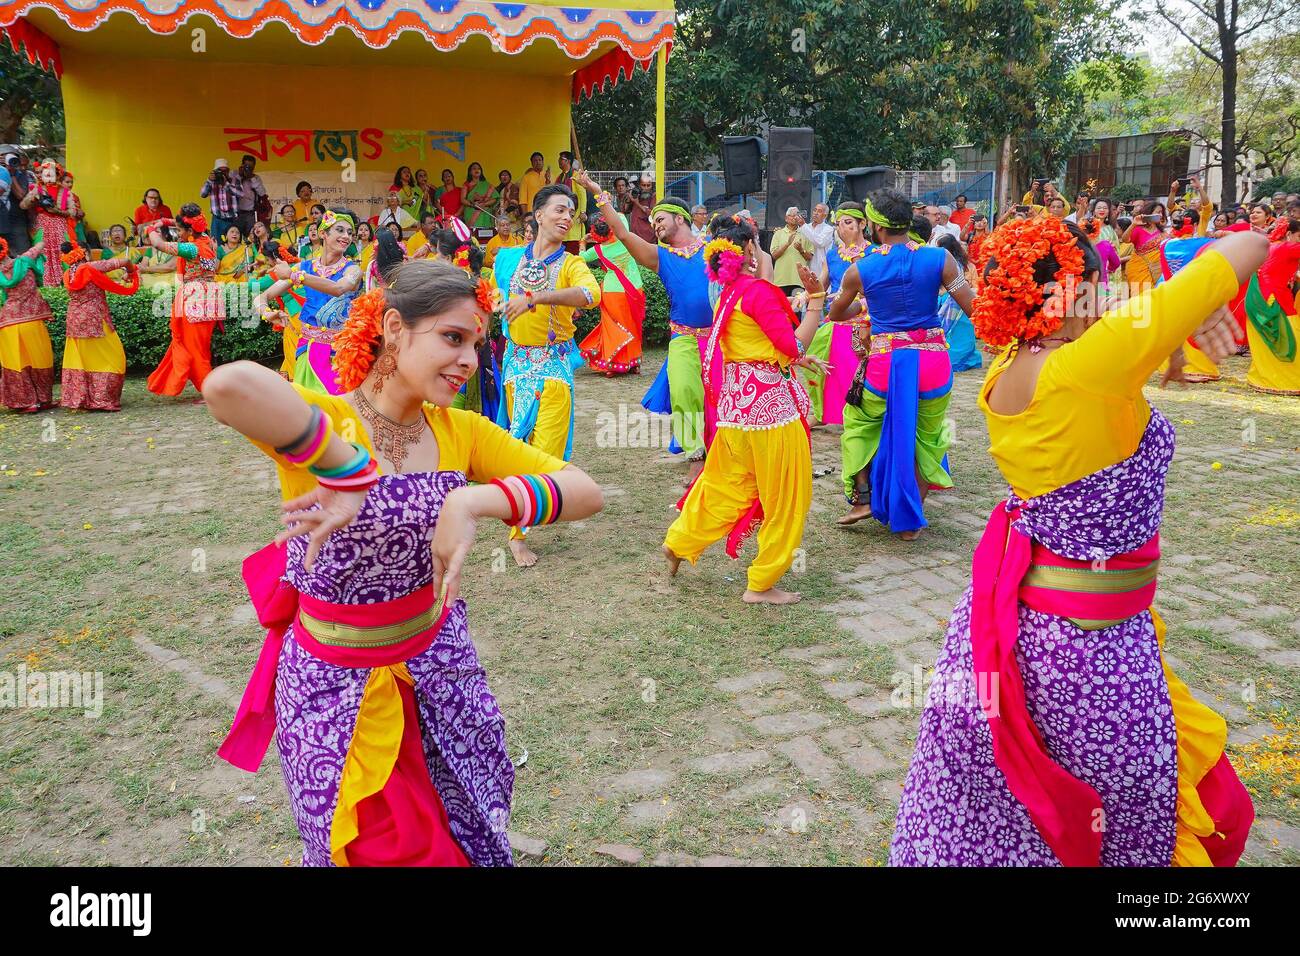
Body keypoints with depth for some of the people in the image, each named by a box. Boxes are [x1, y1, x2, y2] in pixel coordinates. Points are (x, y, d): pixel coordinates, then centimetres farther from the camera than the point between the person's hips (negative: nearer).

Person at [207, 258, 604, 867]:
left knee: (470, 829, 21)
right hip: (337, 683, -4)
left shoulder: (459, 430, -5)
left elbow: (586, 493, -15)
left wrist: (475, 501, -30)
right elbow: (227, 386, -43)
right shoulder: (321, 420, -19)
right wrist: (352, 472, -36)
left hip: (439, 659, 4)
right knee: (376, 849, 17)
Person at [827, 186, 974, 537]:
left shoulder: (860, 269, -3)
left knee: (859, 425, 25)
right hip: (933, 363, 1)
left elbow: (836, 314, 15)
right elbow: (974, 310, -5)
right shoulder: (940, 258, -6)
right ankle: (910, 519, 23)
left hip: (885, 363, -1)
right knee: (926, 438, 17)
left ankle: (862, 498, 18)